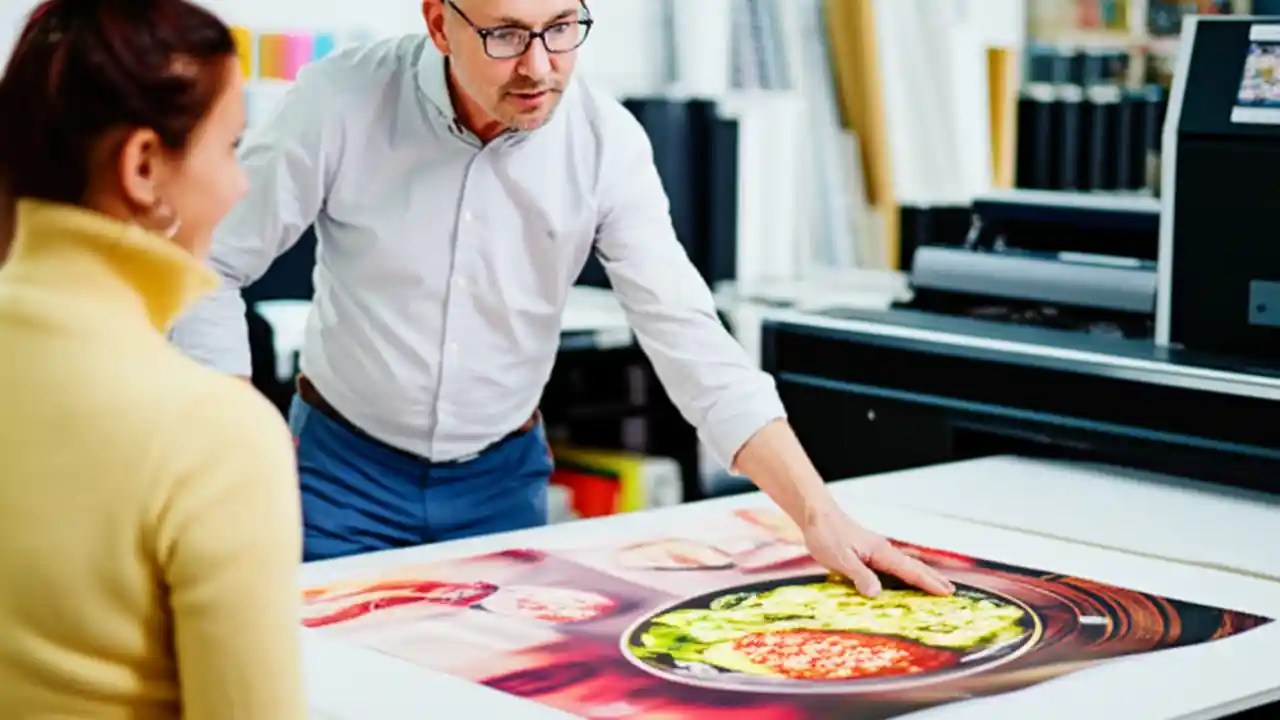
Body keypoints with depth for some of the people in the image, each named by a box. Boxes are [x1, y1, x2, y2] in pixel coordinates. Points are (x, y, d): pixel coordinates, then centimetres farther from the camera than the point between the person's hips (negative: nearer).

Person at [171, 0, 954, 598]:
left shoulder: (608, 141, -15)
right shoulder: (342, 99, -20)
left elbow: (690, 339, -15)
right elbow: (212, 265, -11)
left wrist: (820, 515, -21)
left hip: (503, 477, 2)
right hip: (347, 467, -1)